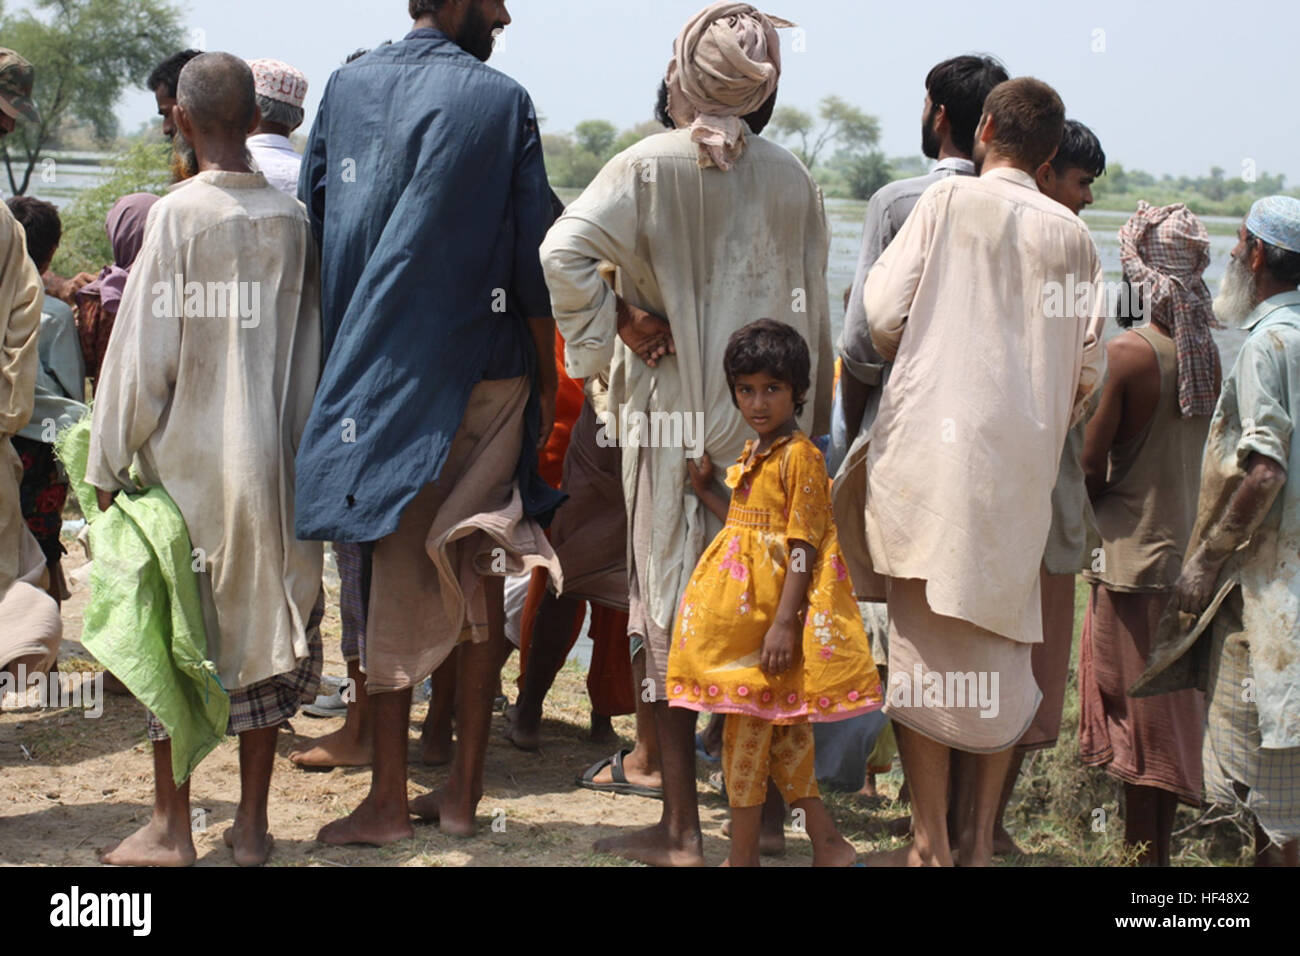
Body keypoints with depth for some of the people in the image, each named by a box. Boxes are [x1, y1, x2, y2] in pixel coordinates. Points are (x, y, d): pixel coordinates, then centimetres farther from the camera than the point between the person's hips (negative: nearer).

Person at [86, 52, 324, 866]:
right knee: (262, 631, 9)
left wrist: (110, 464, -2)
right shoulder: (293, 218, 3)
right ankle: (252, 824, 15)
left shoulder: (180, 213, -10)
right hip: (272, 463, 4)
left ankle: (171, 827, 10)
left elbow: (143, 349, -10)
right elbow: (310, 350, 8)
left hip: (188, 462, -4)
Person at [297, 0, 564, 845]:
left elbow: (311, 229, 8)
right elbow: (532, 258, -4)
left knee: (397, 582, 5)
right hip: (485, 371, -2)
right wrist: (546, 380, 5)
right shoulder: (503, 100, -4)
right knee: (479, 578, 8)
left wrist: (339, 358, 15)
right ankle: (464, 791, 13)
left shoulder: (345, 89, 5)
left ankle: (389, 802, 6)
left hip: (377, 378, 2)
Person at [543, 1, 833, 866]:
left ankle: (682, 829, 9)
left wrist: (615, 325, -10)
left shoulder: (651, 166, -8)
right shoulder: (792, 177, 3)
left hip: (675, 414, -3)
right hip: (770, 415, 3)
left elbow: (564, 251, -23)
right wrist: (811, 430, 14)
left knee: (674, 611, 5)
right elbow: (813, 315, 8)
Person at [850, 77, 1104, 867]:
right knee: (1003, 642, 12)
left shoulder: (951, 200, -1)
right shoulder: (1072, 233, 7)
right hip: (1023, 467, 3)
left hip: (933, 447, -3)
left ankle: (930, 844, 5)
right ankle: (981, 840, 16)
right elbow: (1089, 367, 8)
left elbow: (883, 316, -5)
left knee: (928, 639, 3)